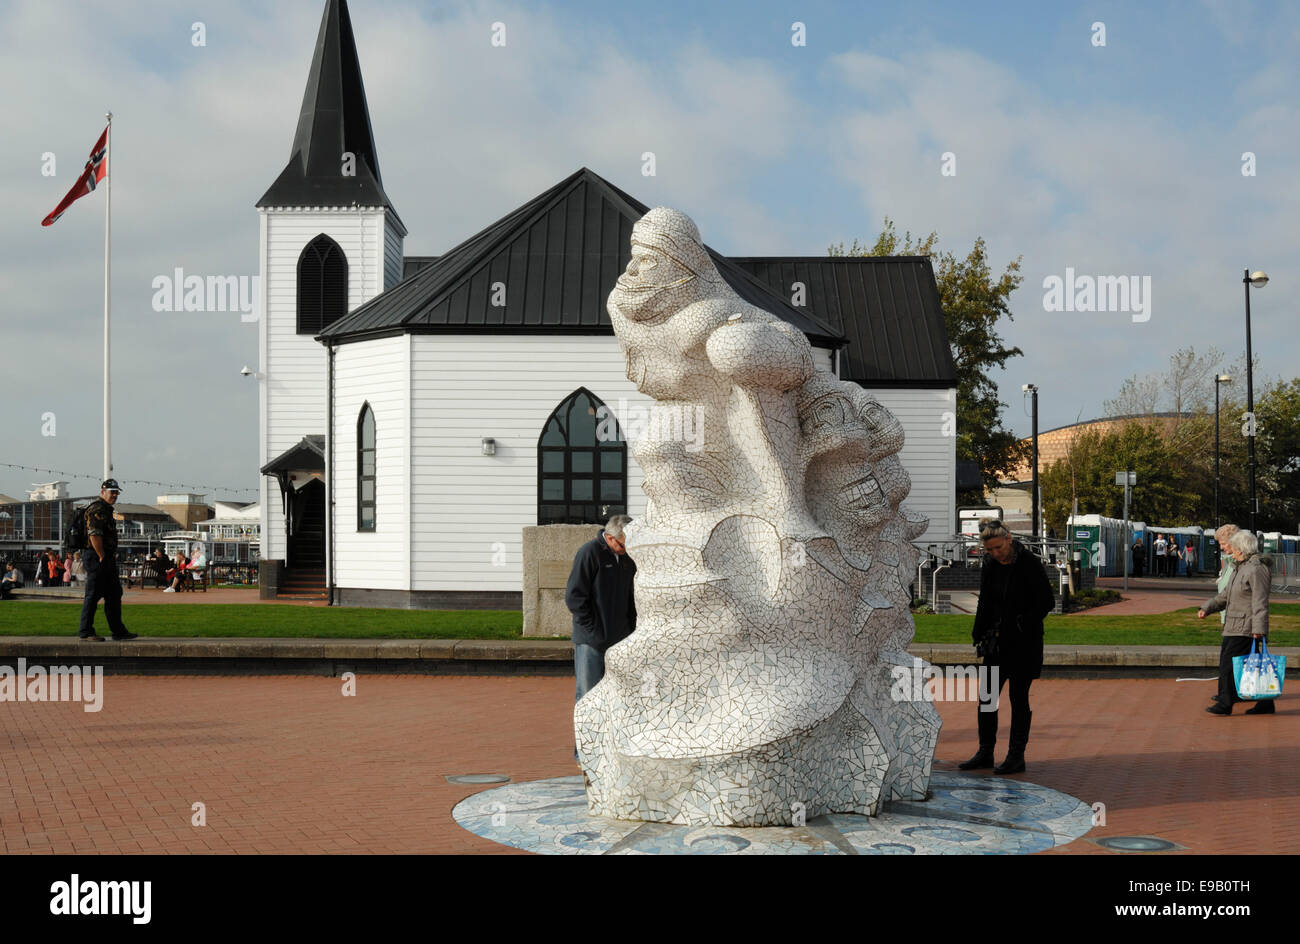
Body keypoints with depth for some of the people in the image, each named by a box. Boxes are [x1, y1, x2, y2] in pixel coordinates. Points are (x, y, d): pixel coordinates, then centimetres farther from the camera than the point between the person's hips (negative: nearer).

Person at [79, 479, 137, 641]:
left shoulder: (107, 510, 20)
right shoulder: (97, 509, -13)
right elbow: (94, 535, -22)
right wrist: (102, 557, -19)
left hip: (107, 559, 11)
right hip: (97, 557, -11)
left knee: (114, 595, 11)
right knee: (93, 595, -5)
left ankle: (118, 631, 15)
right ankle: (86, 632, 0)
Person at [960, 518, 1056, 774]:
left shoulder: (1030, 563, -13)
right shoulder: (989, 565, 5)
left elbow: (1047, 602, -10)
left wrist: (1021, 623, -13)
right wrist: (980, 635, 8)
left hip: (1024, 643, -6)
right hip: (998, 642, 6)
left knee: (1018, 697, 0)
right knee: (986, 695, 7)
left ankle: (1016, 757, 8)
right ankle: (985, 753, 18)